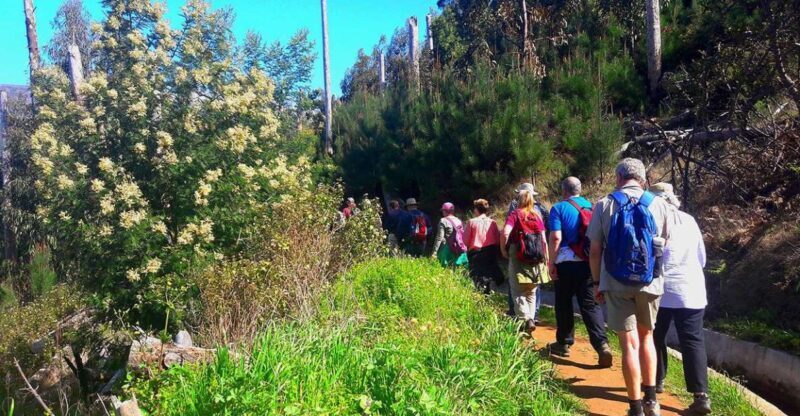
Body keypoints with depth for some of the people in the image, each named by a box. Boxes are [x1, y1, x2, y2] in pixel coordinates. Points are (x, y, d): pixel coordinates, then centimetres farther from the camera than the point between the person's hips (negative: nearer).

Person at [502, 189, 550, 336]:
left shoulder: (515, 214, -4)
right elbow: (544, 239, 6)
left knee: (518, 293, 1)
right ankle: (529, 320, 15)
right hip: (536, 260, 4)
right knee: (531, 293, 17)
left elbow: (505, 233, -18)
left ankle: (525, 320, -16)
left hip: (518, 259, -4)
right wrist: (546, 257, 13)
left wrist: (503, 250, -5)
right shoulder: (537, 216, 8)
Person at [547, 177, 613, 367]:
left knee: (564, 304, 11)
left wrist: (551, 262, -9)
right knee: (590, 305, 3)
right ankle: (602, 344, -12)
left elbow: (556, 238, -14)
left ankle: (564, 343, 21)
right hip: (589, 263, 4)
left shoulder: (559, 208, -5)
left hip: (567, 263, -3)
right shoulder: (592, 207, 10)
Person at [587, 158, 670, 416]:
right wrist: (662, 277, 16)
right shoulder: (659, 204, 1)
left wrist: (597, 282, 8)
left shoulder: (604, 205, -2)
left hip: (616, 284, -2)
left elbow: (595, 251, -3)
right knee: (646, 337, 20)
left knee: (629, 343, 3)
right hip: (650, 283, 2)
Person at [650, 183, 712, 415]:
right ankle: (701, 395, -7)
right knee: (693, 341, 1)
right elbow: (702, 258, 16)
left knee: (656, 338, 14)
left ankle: (656, 382, 25)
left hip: (662, 290, -3)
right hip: (691, 290, 3)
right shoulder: (689, 221, 7)